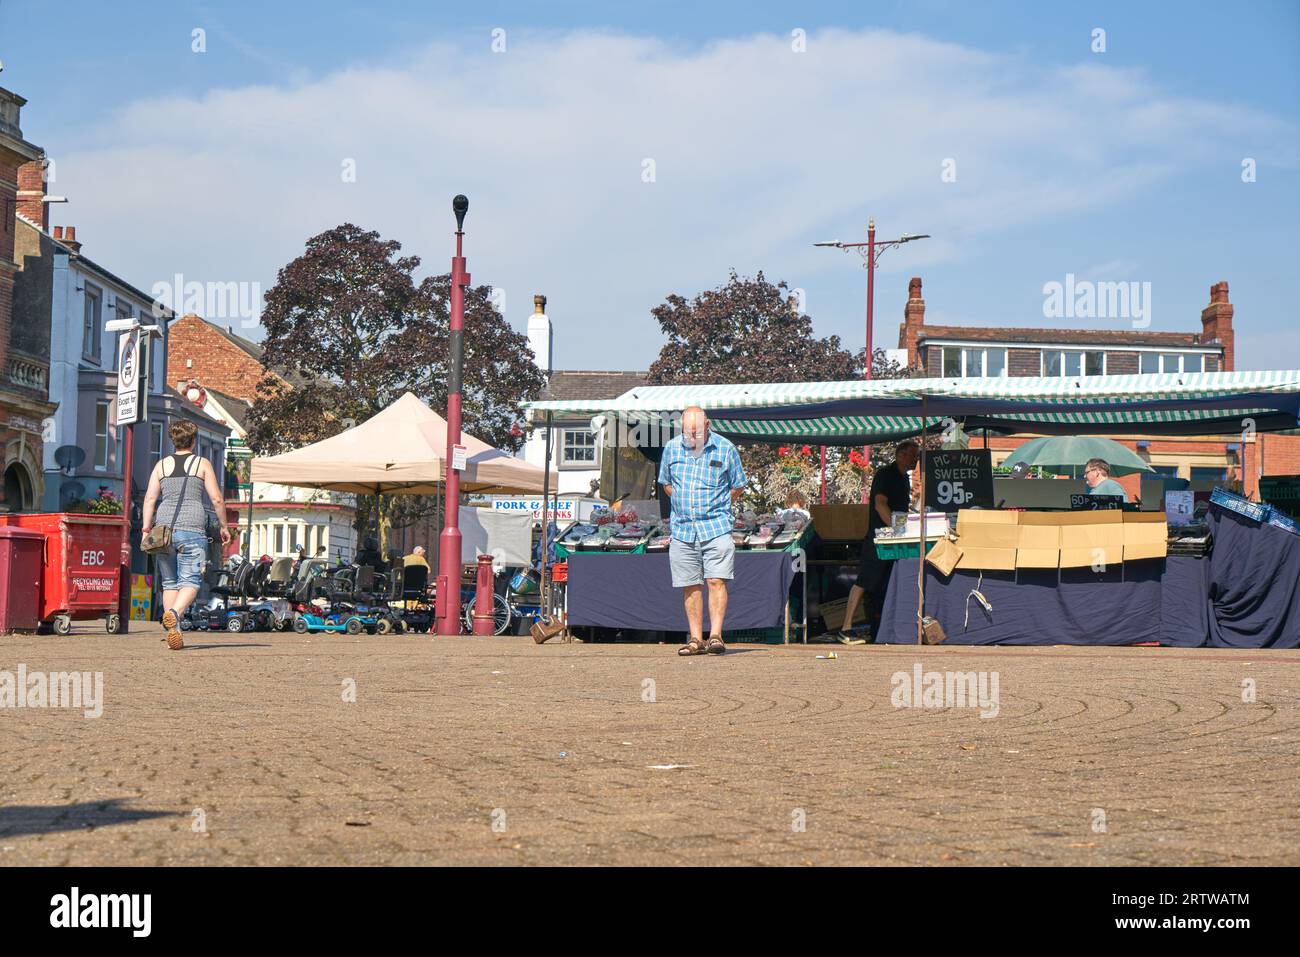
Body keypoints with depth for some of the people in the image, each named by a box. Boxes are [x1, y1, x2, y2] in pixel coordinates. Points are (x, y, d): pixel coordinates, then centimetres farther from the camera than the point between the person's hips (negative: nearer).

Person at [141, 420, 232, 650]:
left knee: (170, 582, 11)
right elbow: (216, 499, 0)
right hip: (192, 529, -3)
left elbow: (150, 498, 1)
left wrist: (146, 528, 1)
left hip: (165, 528, 3)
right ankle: (174, 612, -33)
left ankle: (173, 632, 6)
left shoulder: (162, 465, 11)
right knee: (190, 581, -5)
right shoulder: (202, 464, 4)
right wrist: (224, 526, 11)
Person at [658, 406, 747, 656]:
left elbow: (738, 485, 9)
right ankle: (696, 639, 9)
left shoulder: (725, 449, -1)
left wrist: (716, 509, 6)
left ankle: (715, 636, -13)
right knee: (690, 586, 4)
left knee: (716, 581, -13)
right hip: (683, 528, 3)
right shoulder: (672, 448, 6)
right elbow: (666, 482, 20)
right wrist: (683, 504, 10)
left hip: (716, 528, -3)